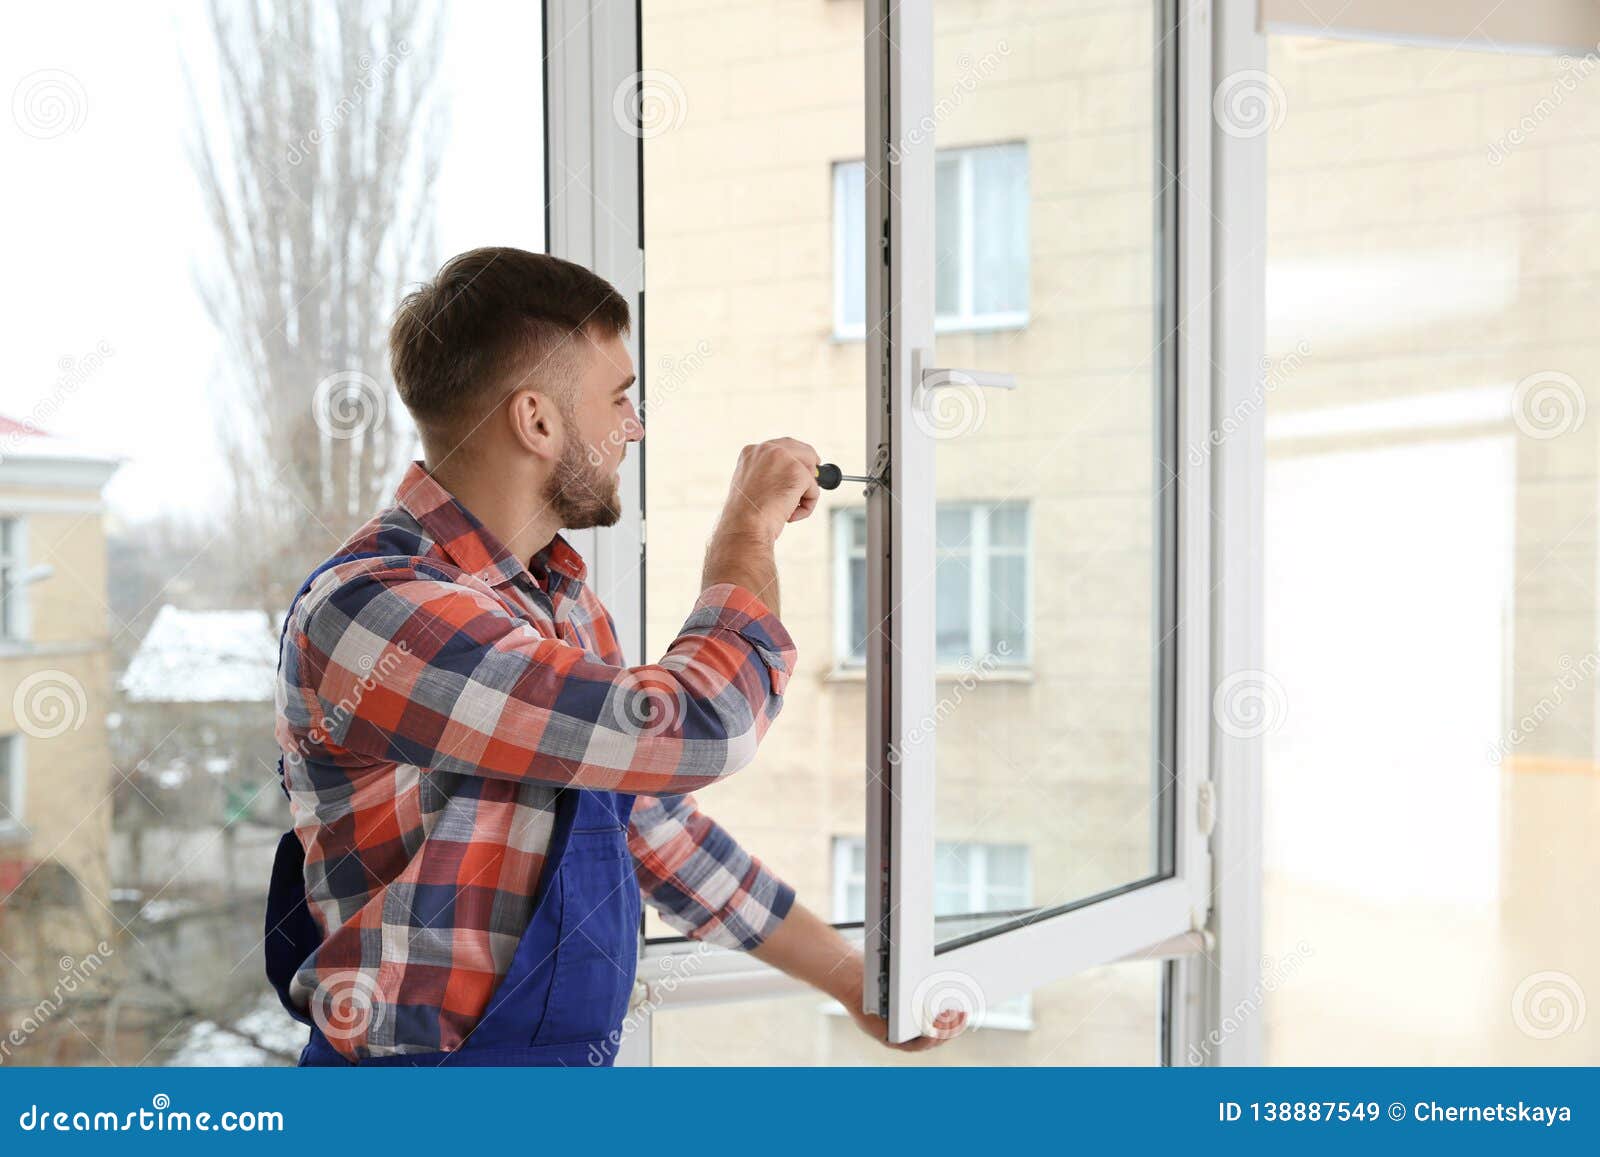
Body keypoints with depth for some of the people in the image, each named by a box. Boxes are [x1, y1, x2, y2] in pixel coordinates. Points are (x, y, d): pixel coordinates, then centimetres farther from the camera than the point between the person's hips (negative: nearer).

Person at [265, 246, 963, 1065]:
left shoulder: (562, 597, 9)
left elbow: (657, 824, 16)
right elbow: (690, 730, -25)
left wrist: (853, 981, 18)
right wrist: (749, 528, -9)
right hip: (431, 1059, -7)